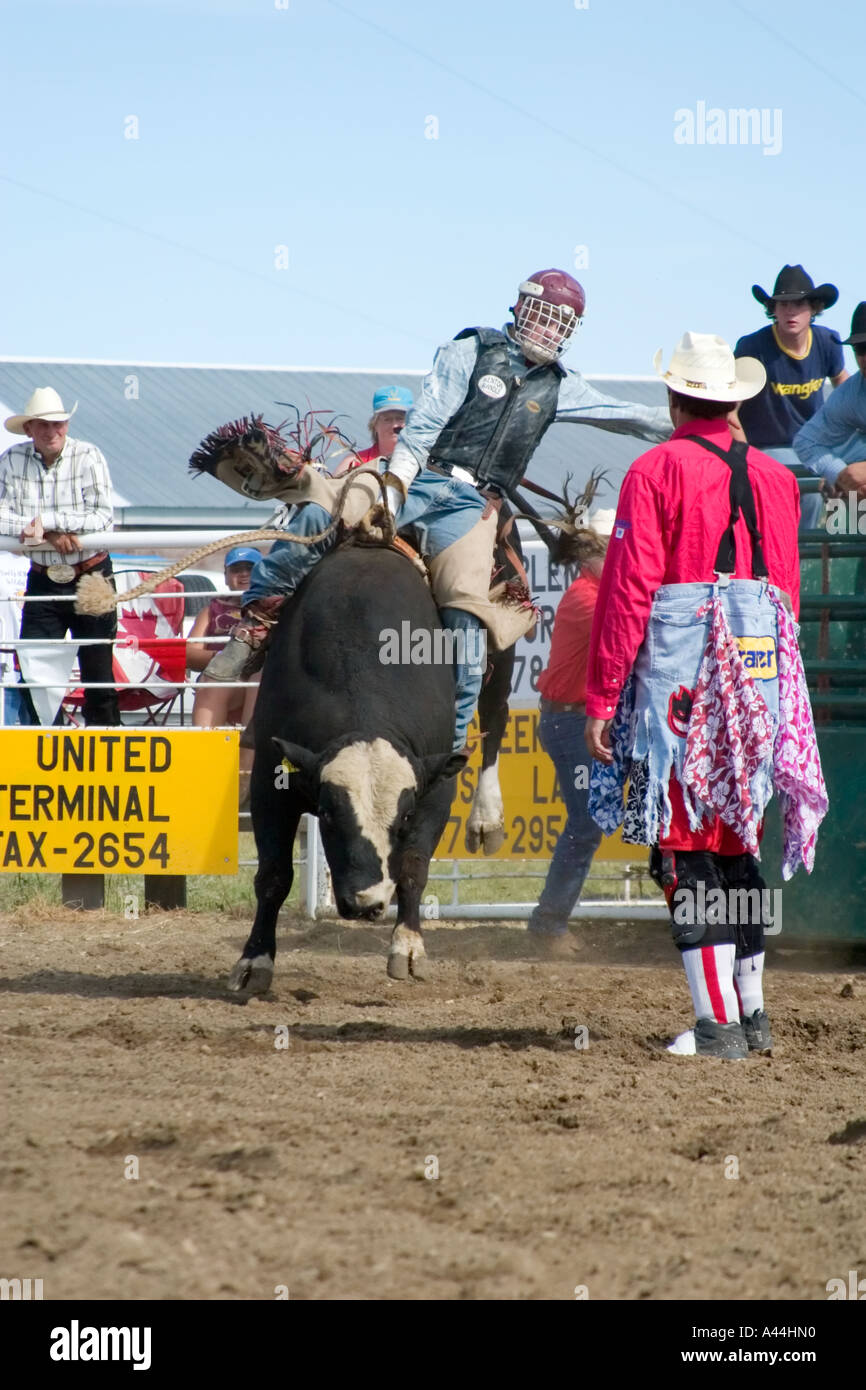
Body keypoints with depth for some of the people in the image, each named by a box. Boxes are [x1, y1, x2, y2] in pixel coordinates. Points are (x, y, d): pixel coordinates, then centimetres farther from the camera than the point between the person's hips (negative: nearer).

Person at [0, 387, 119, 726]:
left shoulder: (88, 456, -10)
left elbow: (103, 518, -17)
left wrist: (46, 521, -22)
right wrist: (50, 535, -23)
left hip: (92, 577, -2)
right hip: (43, 580, 2)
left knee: (98, 676, 3)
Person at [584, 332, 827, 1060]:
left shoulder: (657, 471, -7)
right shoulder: (776, 478, 9)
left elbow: (627, 591, -9)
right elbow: (789, 591, 15)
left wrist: (602, 698, -6)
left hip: (677, 670, -5)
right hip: (761, 671, 6)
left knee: (687, 843, -4)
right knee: (738, 840, 17)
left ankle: (718, 1023, -10)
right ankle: (752, 1011, 22)